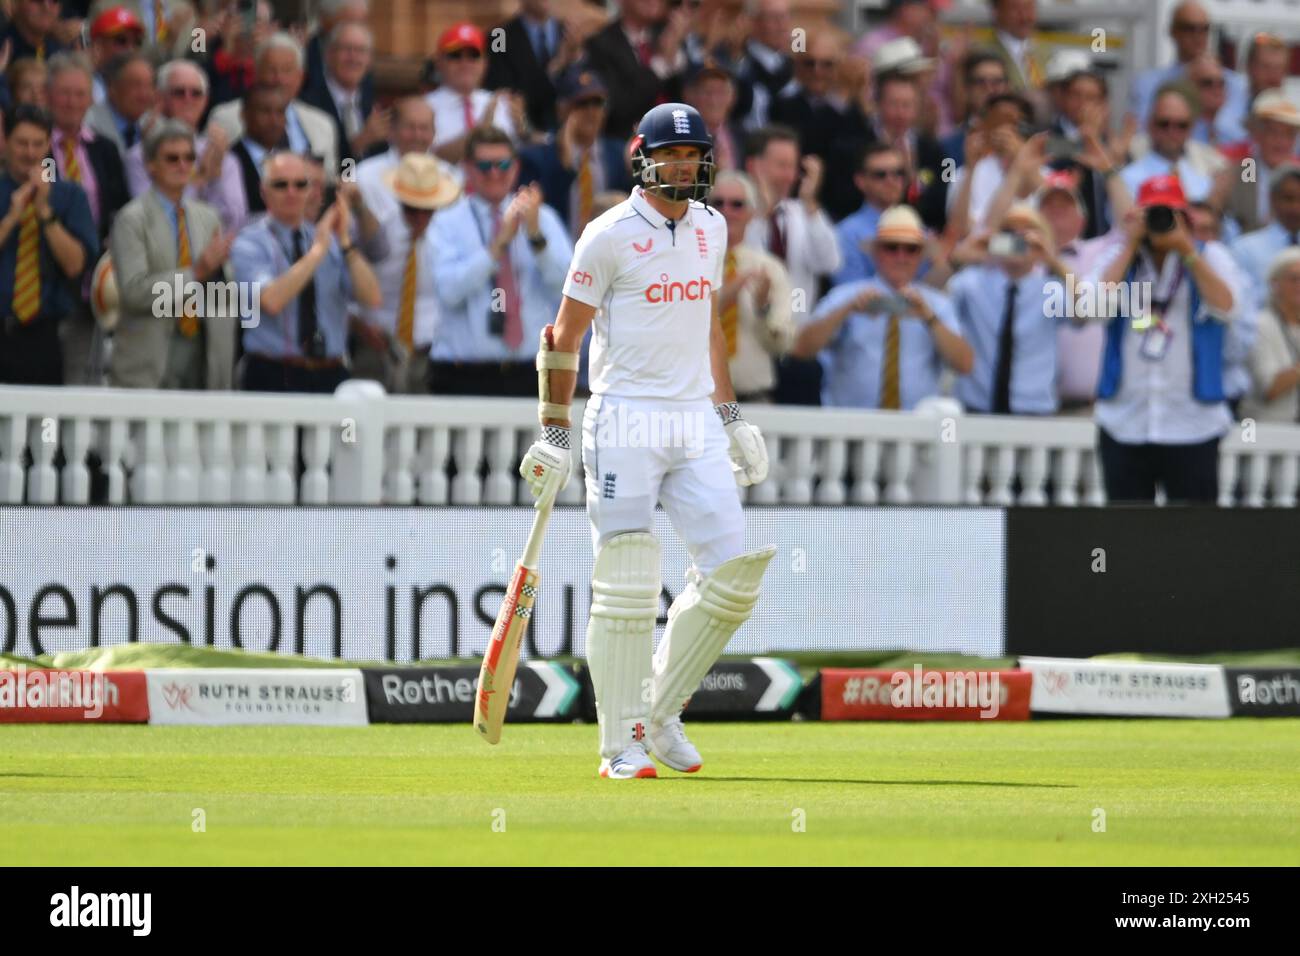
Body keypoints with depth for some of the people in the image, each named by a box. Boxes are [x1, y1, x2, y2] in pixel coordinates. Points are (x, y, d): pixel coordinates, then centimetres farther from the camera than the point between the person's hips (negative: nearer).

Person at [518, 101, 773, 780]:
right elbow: (565, 335, -3)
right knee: (627, 586, -8)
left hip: (695, 420, 6)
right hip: (625, 420, -6)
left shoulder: (711, 229, 13)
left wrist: (730, 416, 20)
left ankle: (661, 709, 13)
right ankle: (622, 744, -1)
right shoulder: (611, 235, -6)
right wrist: (553, 436, -7)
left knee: (732, 572, -3)